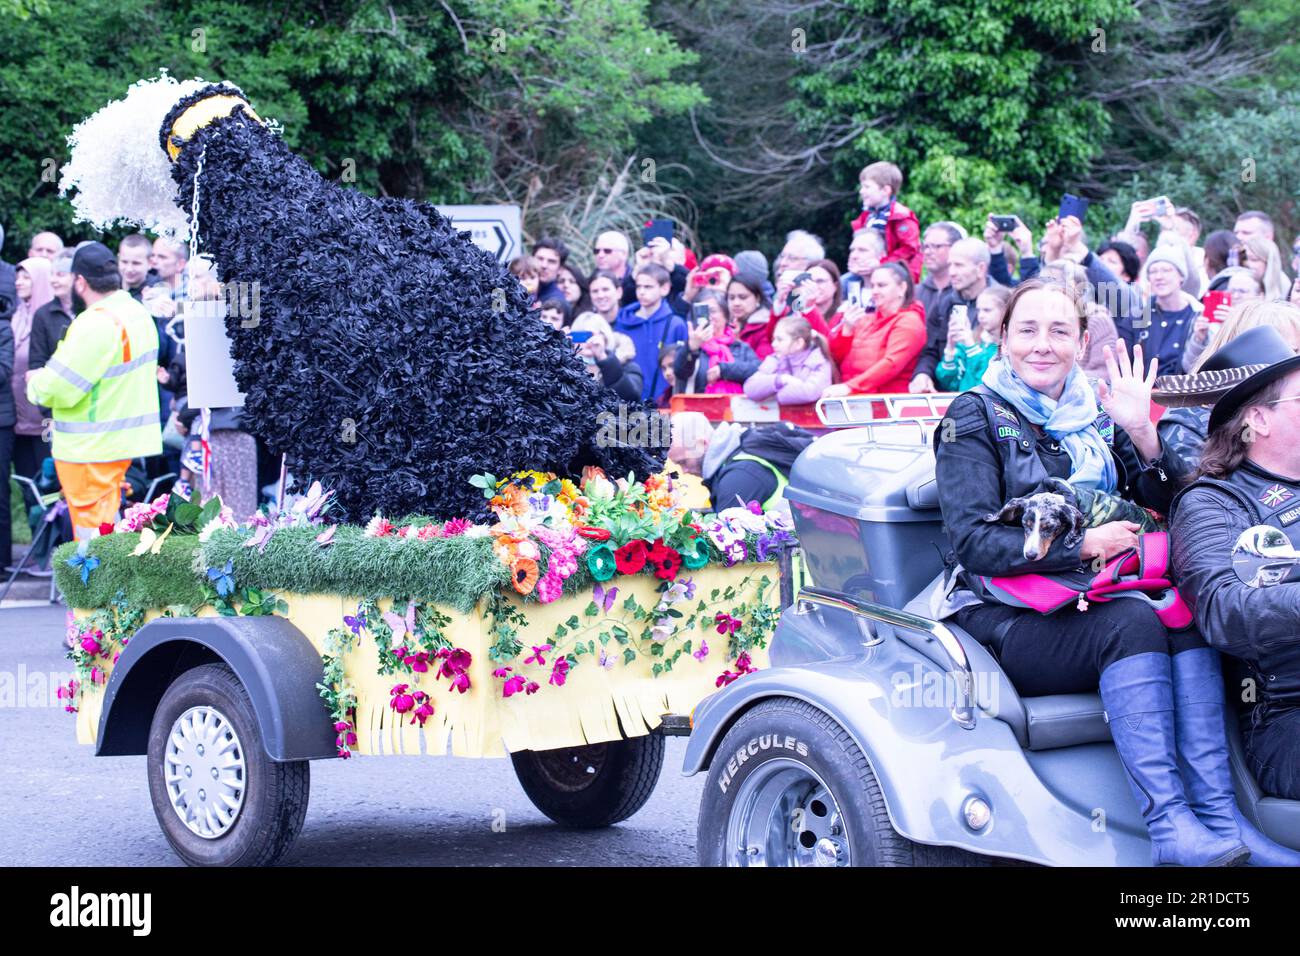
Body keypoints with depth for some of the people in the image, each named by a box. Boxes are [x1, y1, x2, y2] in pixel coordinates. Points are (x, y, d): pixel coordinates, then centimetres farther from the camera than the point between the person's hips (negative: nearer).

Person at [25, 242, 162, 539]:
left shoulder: (96, 323, -22)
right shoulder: (137, 313, 8)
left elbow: (60, 388, -23)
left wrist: (36, 383, -1)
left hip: (92, 448, -9)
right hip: (123, 440, 9)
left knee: (92, 529, -3)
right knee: (106, 523, 17)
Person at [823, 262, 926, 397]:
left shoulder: (909, 322, 0)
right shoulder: (866, 319, 21)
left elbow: (891, 364, -16)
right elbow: (835, 357, 18)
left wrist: (849, 387, -27)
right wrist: (846, 329, -1)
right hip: (849, 396, 6)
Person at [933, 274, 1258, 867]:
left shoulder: (1095, 417, 15)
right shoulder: (976, 418, 0)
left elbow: (1173, 508, 11)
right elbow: (974, 544, -12)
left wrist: (1143, 435, -6)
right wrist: (1083, 545, -20)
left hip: (1091, 607, 5)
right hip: (999, 617, -5)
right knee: (1133, 623, -31)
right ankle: (1170, 827, -39)